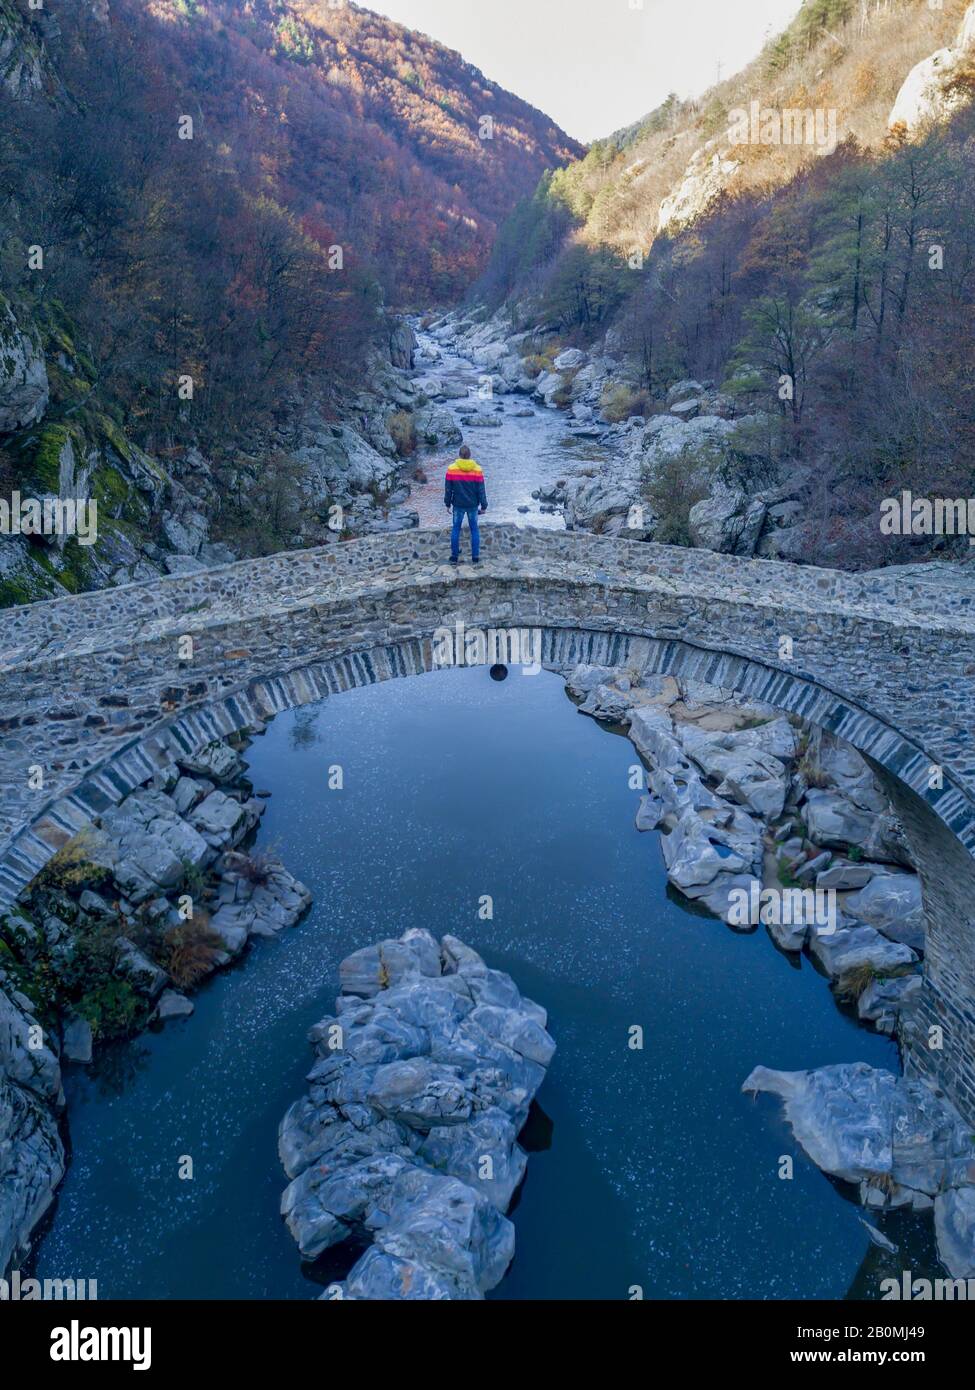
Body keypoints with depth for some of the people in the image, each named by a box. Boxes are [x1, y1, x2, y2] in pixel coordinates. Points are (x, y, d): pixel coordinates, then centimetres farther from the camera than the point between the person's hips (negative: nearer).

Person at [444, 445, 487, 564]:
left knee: (456, 529, 12)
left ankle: (454, 557, 15)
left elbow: (448, 489, -3)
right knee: (474, 530, 12)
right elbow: (481, 490, -6)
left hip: (458, 505, 0)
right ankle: (475, 557, 13)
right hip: (473, 505, 0)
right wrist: (483, 506, 2)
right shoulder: (477, 470, -10)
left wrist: (448, 504, 9)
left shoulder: (451, 469, -9)